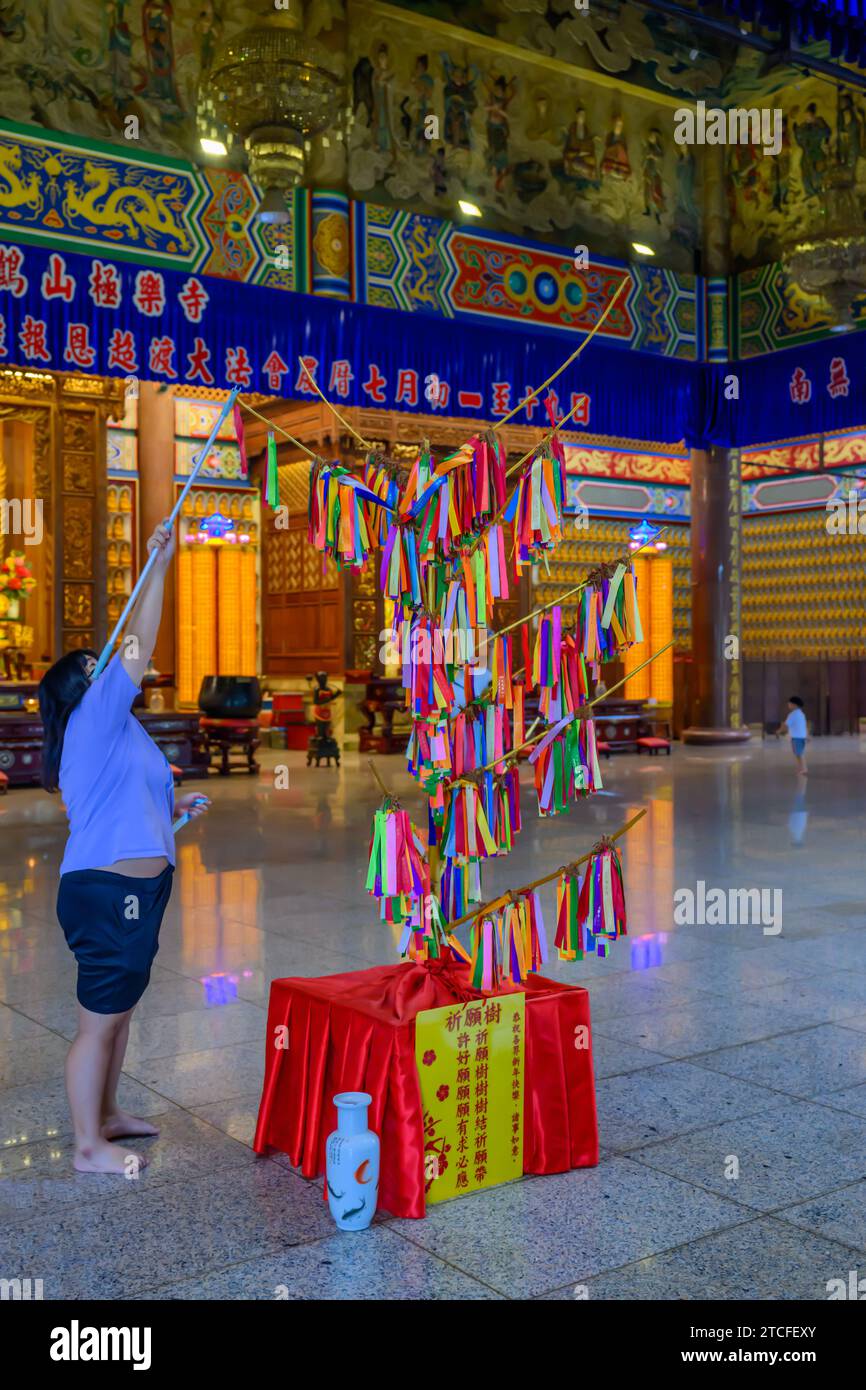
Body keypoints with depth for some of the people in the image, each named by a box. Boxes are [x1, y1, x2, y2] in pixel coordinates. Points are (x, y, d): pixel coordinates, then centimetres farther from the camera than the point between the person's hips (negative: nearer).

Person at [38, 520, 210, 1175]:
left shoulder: (113, 732, 18)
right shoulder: (93, 720, -11)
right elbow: (137, 651, -16)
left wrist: (174, 805, 20)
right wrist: (158, 568, -12)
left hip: (131, 891, 10)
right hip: (109, 893, -10)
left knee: (120, 1008, 20)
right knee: (99, 1020, -1)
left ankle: (106, 1114, 34)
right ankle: (89, 1147, 8)